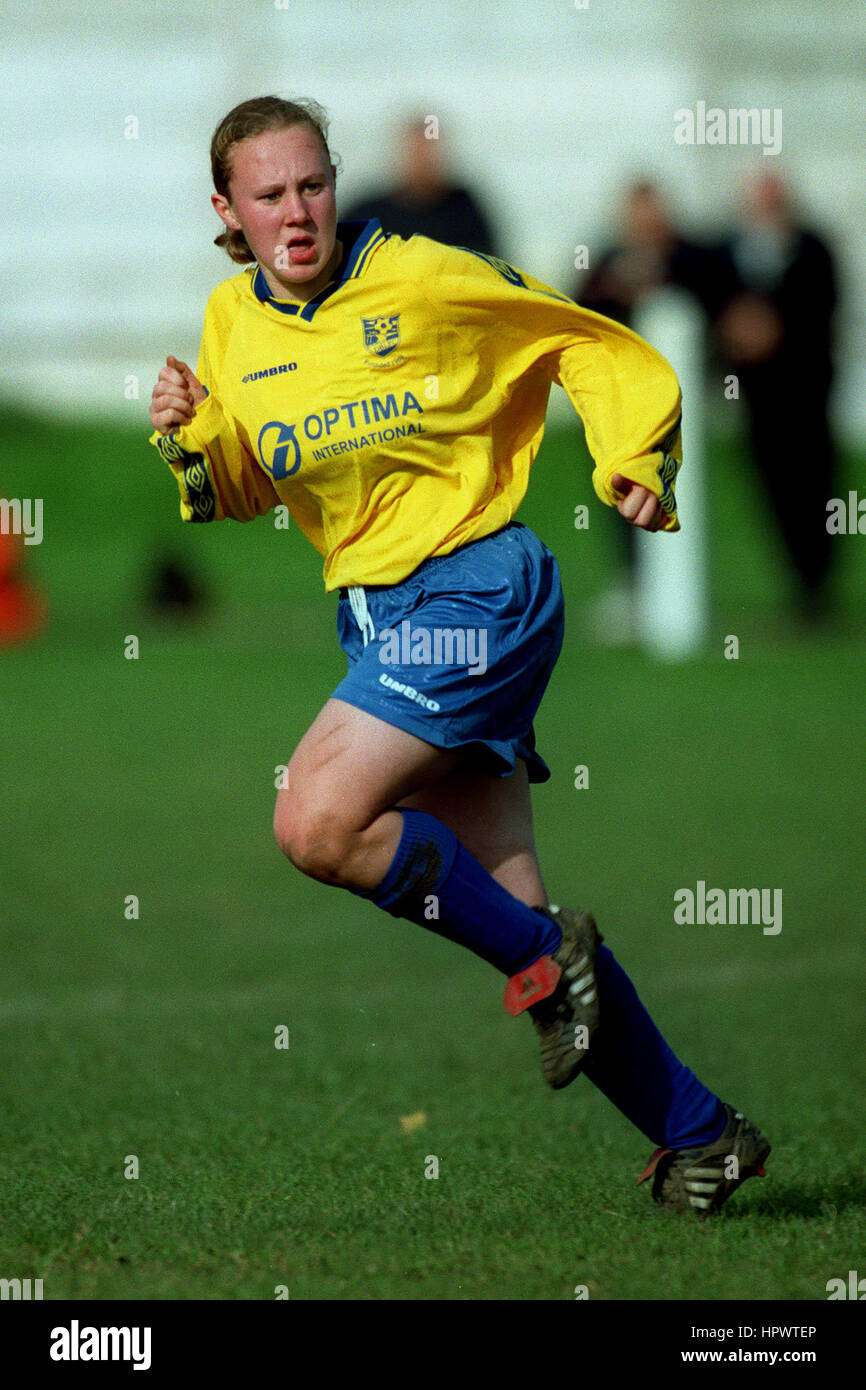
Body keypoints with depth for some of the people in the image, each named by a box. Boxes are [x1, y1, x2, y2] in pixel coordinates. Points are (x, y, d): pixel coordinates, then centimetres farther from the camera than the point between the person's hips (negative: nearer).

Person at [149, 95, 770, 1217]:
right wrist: (188, 441, -4)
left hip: (475, 588, -7)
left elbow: (601, 351, 0)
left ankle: (545, 958, -4)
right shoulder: (232, 324, 8)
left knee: (317, 823, -22)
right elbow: (241, 492, 16)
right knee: (510, 904, 5)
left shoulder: (424, 280, -9)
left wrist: (635, 466, -14)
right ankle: (697, 1134, 14)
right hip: (374, 610, 7)